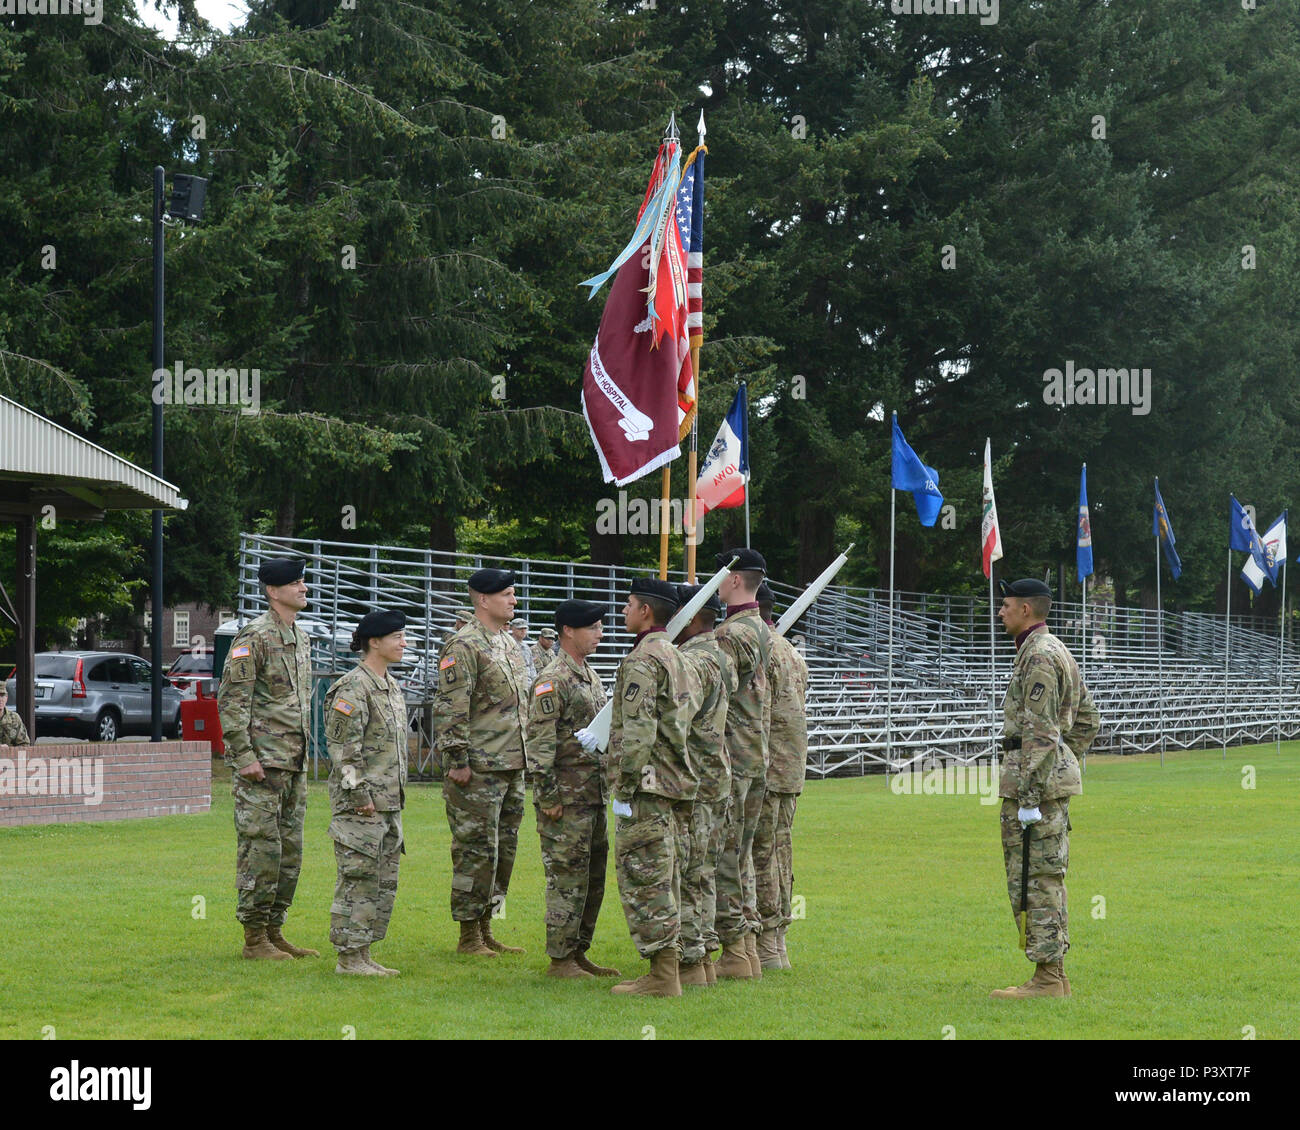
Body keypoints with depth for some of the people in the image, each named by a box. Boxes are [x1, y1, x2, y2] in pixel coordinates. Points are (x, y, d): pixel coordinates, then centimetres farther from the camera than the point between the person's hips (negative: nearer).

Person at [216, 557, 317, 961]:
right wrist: (244, 757, -20)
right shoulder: (254, 637, -11)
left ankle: (274, 931, 18)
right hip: (261, 763, -9)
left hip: (294, 764, 9)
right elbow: (231, 700, -15)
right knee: (261, 850, -7)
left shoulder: (300, 639, 16)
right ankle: (254, 938, -1)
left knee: (290, 852, 10)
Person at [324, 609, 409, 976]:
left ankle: (363, 953, 16)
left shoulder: (392, 686, 16)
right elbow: (343, 747, -17)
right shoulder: (353, 688, -13)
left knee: (385, 879, 10)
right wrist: (360, 795, -19)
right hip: (361, 803, -9)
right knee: (358, 877, -6)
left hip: (390, 800, 9)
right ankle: (348, 957, -1)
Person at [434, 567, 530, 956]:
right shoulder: (464, 646, -11)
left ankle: (486, 929, 20)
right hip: (478, 769, -9)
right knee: (477, 850, -5)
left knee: (504, 850, 12)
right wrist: (457, 760, -18)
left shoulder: (509, 643, 17)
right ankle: (469, 936, 1)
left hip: (512, 767, 9)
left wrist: (524, 756, 22)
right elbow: (450, 708, -16)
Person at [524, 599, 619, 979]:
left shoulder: (591, 677, 16)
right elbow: (540, 743, -16)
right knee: (567, 877, -6)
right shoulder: (552, 682, -12)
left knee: (594, 878, 12)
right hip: (567, 797, -9)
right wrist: (548, 796, -19)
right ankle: (559, 959, -1)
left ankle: (578, 952, 19)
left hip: (596, 795, 9)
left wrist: (608, 786, 20)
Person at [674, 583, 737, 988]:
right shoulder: (721, 657, 15)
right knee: (703, 874, 14)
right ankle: (704, 957, 18)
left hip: (691, 784, -10)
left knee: (683, 874, -6)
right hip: (717, 782, 10)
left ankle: (689, 962, -5)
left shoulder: (692, 662, -16)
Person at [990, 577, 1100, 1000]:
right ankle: (1054, 975, 17)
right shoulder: (1056, 651, 18)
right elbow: (1087, 719, 25)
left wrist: (1029, 797, -22)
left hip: (1035, 779, -11)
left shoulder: (1039, 656, -15)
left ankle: (1047, 978, -7)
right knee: (1047, 878, 13)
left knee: (1036, 880, -8)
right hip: (1057, 778, 11)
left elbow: (1039, 732, -21)